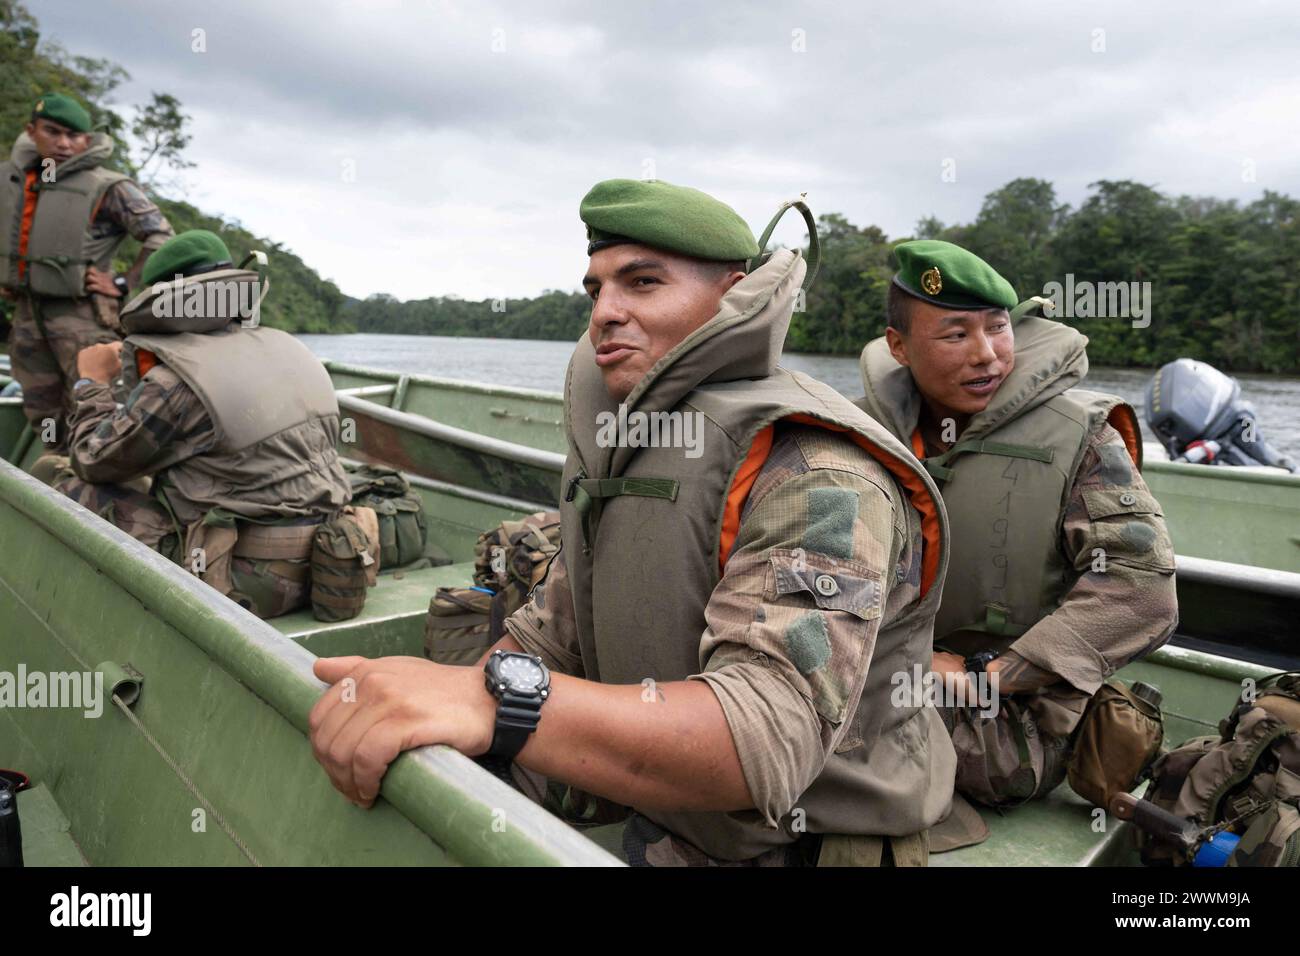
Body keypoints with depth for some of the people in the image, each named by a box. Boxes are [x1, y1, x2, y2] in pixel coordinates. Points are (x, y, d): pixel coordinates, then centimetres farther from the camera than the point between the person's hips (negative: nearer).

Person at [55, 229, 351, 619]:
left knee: (74, 488, 6)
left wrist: (92, 382, 16)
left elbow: (93, 461, 0)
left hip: (249, 579, -8)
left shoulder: (176, 382, -14)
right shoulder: (286, 349, 6)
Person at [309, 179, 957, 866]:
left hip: (801, 843, -6)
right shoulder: (618, 450, 5)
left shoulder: (814, 476, -22)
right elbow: (548, 632, 9)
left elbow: (768, 737, -34)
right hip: (651, 819, 6)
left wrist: (499, 704, -44)